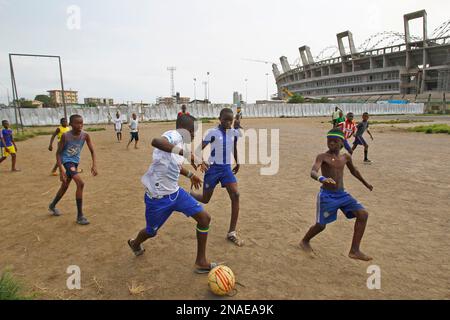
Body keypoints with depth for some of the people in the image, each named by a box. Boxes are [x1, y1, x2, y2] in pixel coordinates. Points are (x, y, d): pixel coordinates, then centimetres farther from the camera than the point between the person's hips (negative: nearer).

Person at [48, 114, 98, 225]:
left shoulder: (85, 135, -10)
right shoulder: (65, 136, -20)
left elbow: (92, 151, -7)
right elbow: (58, 153, -13)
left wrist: (94, 165, -20)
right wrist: (61, 169, -20)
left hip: (75, 162, 6)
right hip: (66, 162, -6)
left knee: (65, 186, 22)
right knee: (80, 183, -23)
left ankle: (52, 206, 50)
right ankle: (80, 215, -13)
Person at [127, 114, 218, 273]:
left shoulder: (179, 140, 6)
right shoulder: (174, 135, -21)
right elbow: (156, 141, -45)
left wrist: (190, 174, 35)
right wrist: (184, 152, -49)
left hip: (175, 192, 8)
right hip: (157, 197, -8)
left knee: (205, 218, -3)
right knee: (151, 232, 15)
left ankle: (201, 262, 11)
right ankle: (135, 243, 53)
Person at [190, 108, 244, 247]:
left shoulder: (234, 132, 3)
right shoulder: (212, 132, -12)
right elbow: (199, 148, -14)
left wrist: (237, 163, 25)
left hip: (227, 168, 4)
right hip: (213, 168, -4)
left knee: (235, 195, -14)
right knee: (205, 199, 5)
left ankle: (232, 232, -4)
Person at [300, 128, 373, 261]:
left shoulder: (346, 157, 7)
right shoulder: (322, 157, -11)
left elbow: (353, 171, 26)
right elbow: (313, 172, -28)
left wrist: (365, 183, 38)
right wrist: (321, 179, -51)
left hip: (342, 194, 5)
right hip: (327, 195, -5)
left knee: (363, 214, -9)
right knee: (321, 225, 2)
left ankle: (354, 251, -1)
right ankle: (305, 241, 33)